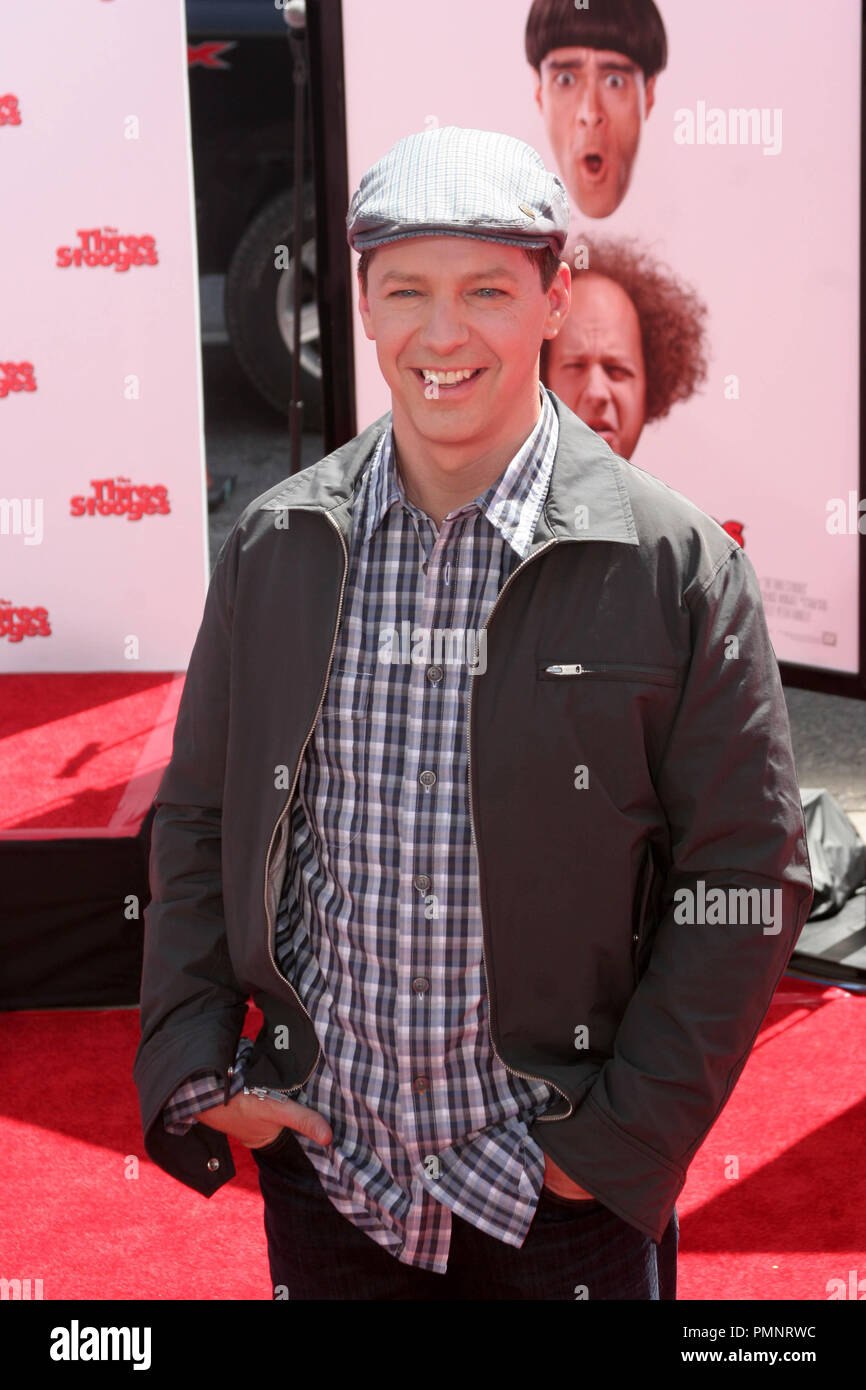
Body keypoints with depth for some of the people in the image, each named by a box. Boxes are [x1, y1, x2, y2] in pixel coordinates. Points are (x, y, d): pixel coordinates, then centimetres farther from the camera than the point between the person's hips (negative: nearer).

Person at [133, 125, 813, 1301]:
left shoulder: (676, 565, -10)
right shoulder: (273, 548, -1)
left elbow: (746, 879, -8)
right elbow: (197, 820, 7)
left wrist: (629, 1135, -10)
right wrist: (192, 1067, -2)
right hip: (320, 1167, 3)